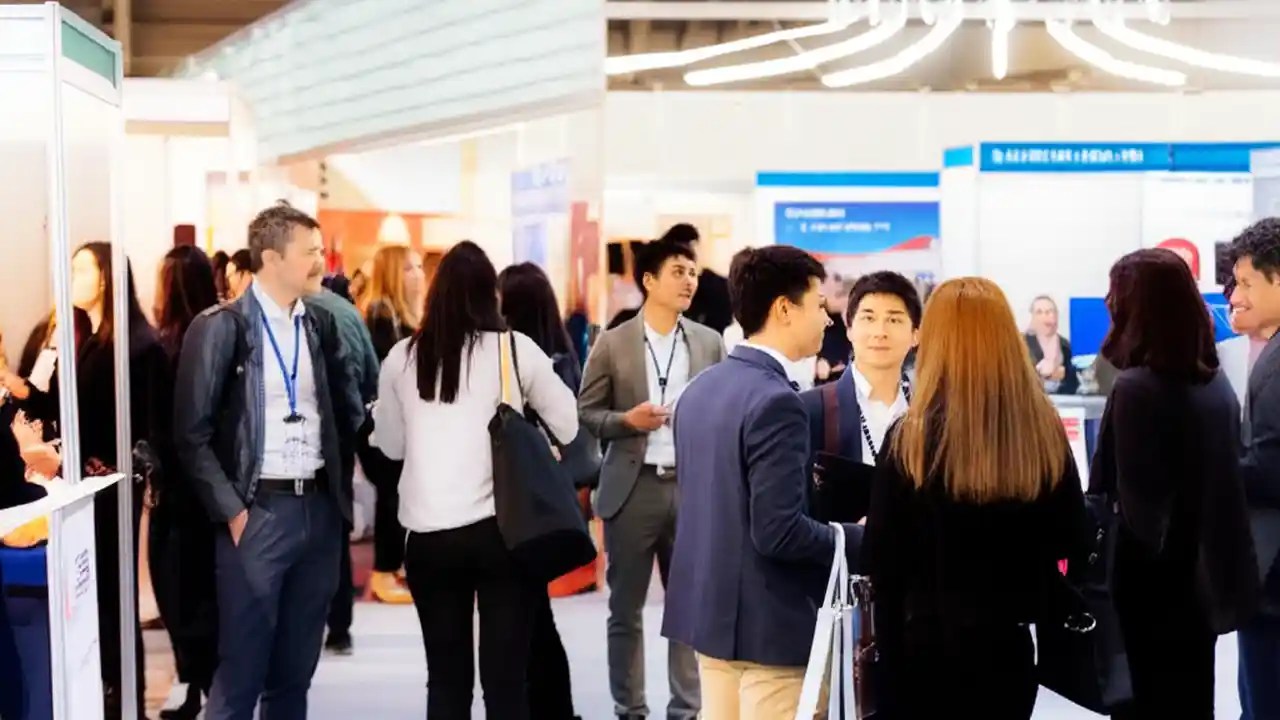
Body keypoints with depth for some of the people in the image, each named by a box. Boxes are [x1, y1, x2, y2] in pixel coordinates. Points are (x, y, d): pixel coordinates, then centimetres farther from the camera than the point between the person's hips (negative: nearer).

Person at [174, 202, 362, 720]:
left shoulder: (320, 325, 10)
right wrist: (231, 510, -12)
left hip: (320, 508, 5)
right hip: (257, 512, -5)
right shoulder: (220, 327, -5)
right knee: (242, 669, -2)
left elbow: (348, 410, 19)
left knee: (296, 669, 12)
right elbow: (192, 434, -7)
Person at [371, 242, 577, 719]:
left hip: (429, 535, 2)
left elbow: (390, 445, 13)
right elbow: (569, 425, 4)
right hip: (502, 529, -2)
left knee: (446, 676, 11)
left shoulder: (403, 356, 3)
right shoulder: (514, 348, -3)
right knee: (506, 675, 4)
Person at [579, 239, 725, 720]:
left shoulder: (710, 343, 6)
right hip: (633, 488, -1)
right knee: (626, 609, 6)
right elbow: (585, 413, 3)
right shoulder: (612, 344, 0)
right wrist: (627, 420, -15)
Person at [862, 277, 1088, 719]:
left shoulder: (909, 440, -14)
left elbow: (880, 562, -10)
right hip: (1011, 644, 3)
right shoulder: (1045, 431, -5)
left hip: (929, 643, -3)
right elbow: (1073, 542, 5)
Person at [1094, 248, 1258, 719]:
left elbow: (1133, 502, -20)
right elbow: (1220, 478, 11)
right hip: (1201, 579, 7)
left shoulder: (1137, 388, -19)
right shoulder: (1216, 382, 5)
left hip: (1150, 585, -7)